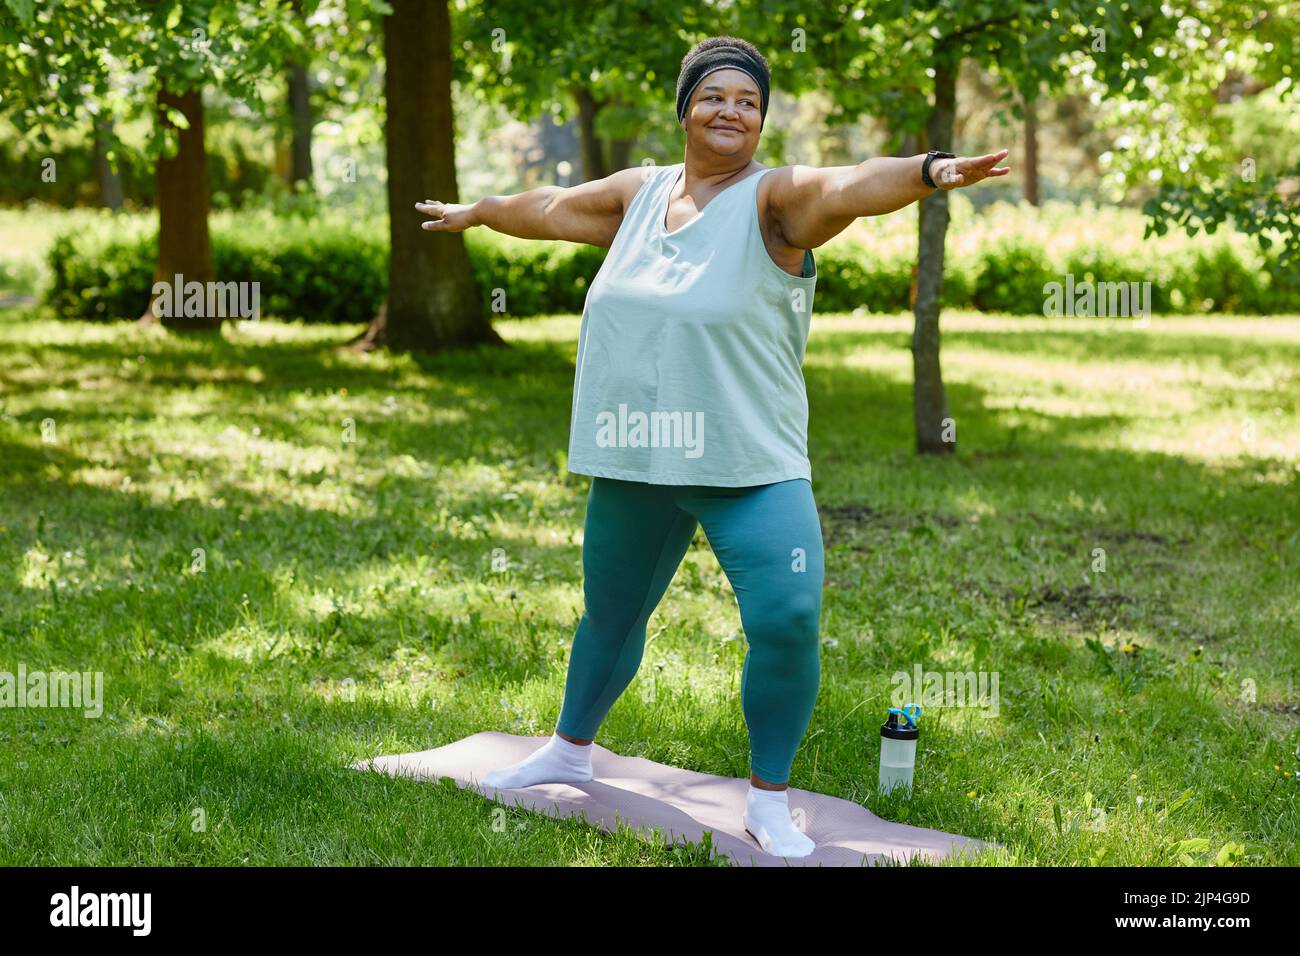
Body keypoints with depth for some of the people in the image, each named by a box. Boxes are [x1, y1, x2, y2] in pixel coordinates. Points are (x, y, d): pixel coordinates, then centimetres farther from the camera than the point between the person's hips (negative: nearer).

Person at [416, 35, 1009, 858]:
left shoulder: (774, 200, -9)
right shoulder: (641, 192, 8)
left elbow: (850, 185, -30)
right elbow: (550, 207, 25)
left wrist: (925, 170, -50)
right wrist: (476, 212, 42)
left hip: (752, 468, -5)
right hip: (633, 466, 5)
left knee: (788, 620, -17)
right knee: (610, 613, 21)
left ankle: (770, 802, 2)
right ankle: (570, 751, 45)